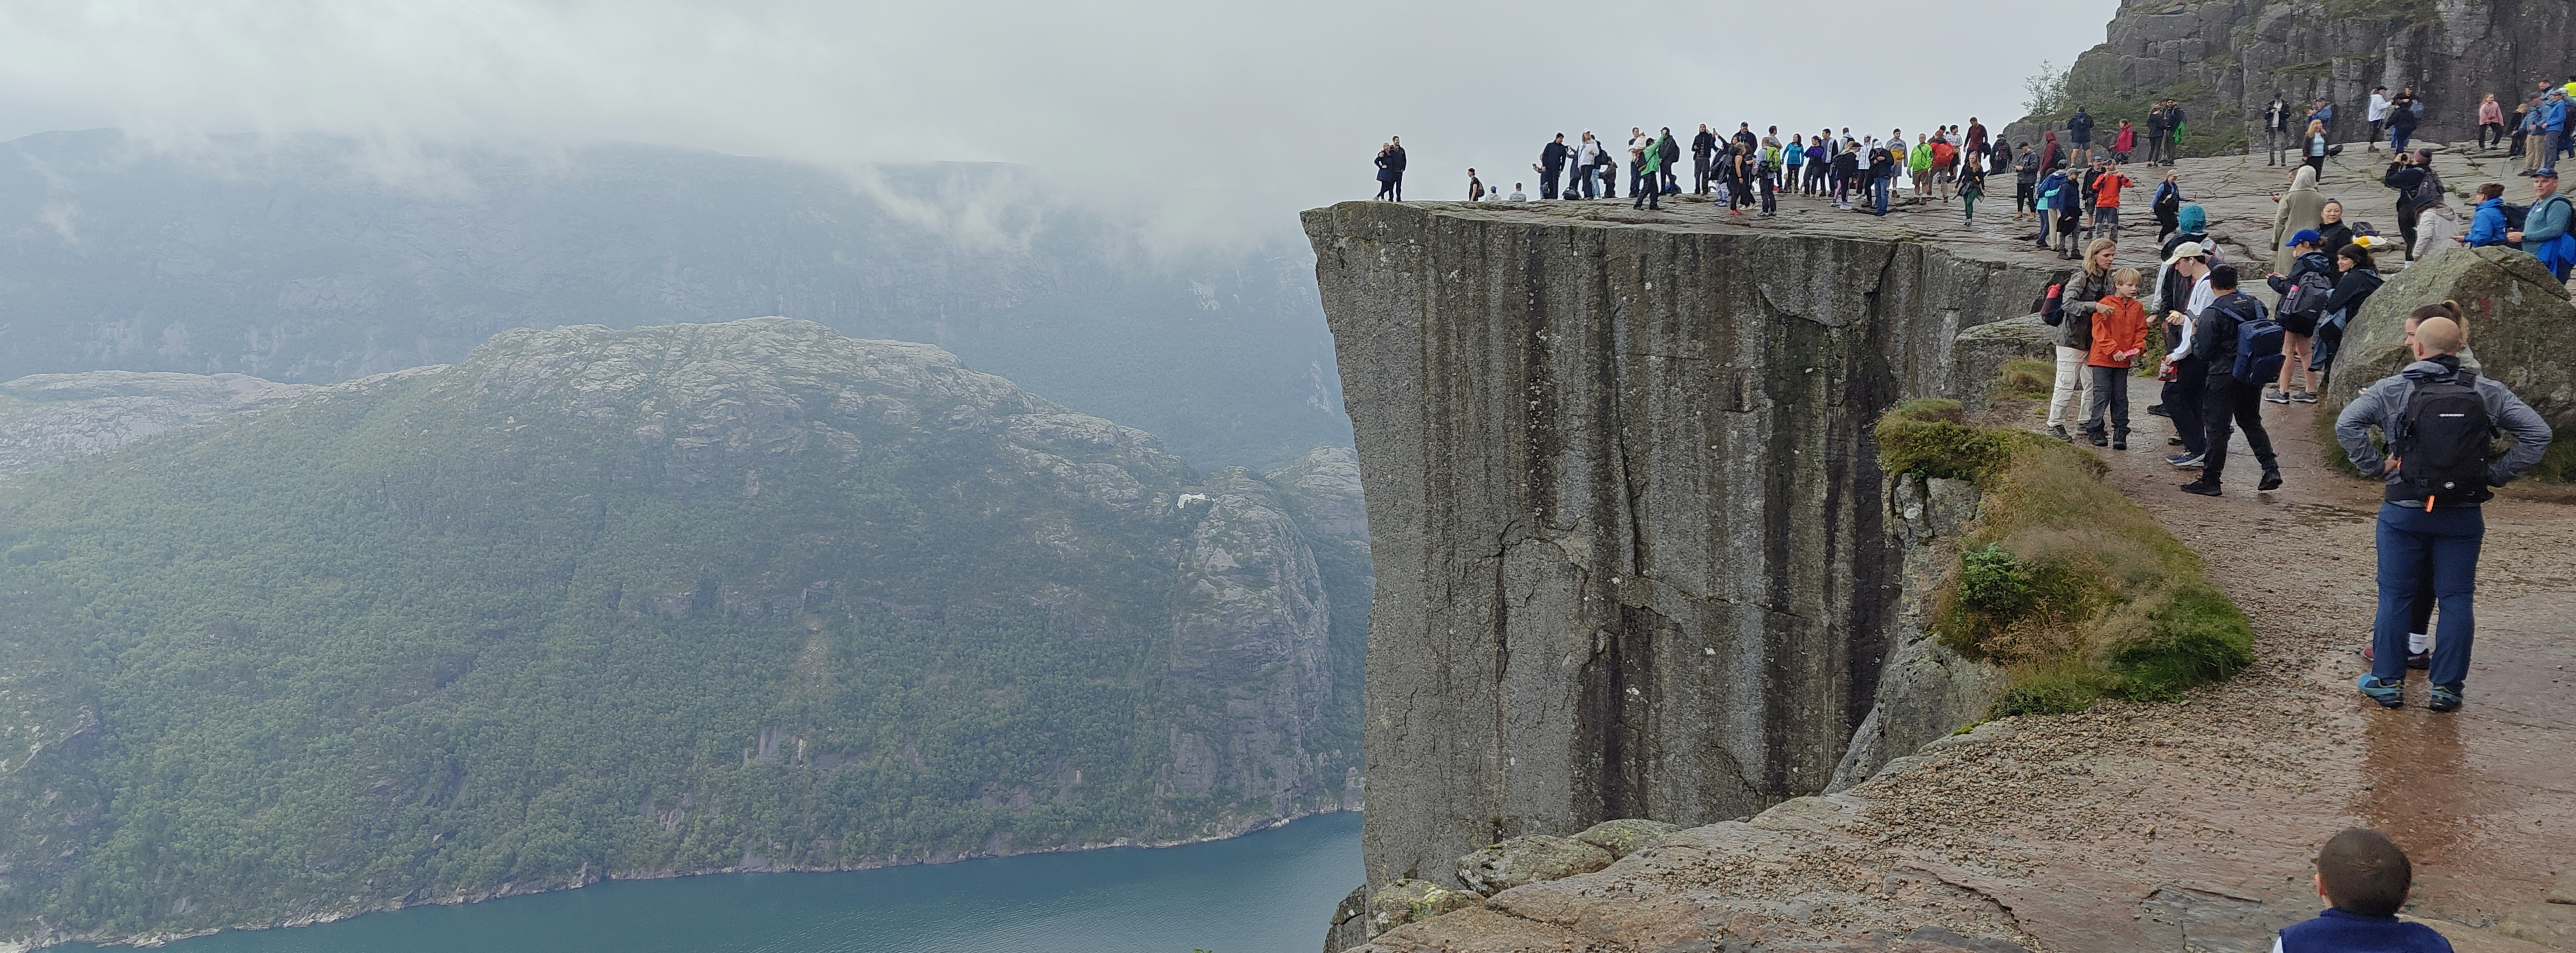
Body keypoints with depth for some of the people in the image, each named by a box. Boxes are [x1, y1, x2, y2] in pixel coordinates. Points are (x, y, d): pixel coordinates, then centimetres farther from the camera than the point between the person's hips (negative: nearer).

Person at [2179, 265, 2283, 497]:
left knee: (2217, 428, 1)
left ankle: (2210, 480, 4)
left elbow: (2202, 352, -13)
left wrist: (2194, 333, 4)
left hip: (2224, 377, -6)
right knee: (2252, 422, 20)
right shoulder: (2255, 305, 4)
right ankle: (2271, 467, 9)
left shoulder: (2212, 314, -16)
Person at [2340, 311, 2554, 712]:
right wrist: (2496, 475, 5)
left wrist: (2375, 467, -3)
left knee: (2395, 598, 7)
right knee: (2456, 600, 8)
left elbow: (2346, 425, -13)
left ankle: (2388, 682, 12)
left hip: (2405, 512, -2)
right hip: (2464, 516, 2)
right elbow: (2538, 433, 2)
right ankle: (2447, 687, 11)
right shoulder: (2487, 392, 3)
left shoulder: (2393, 389, -5)